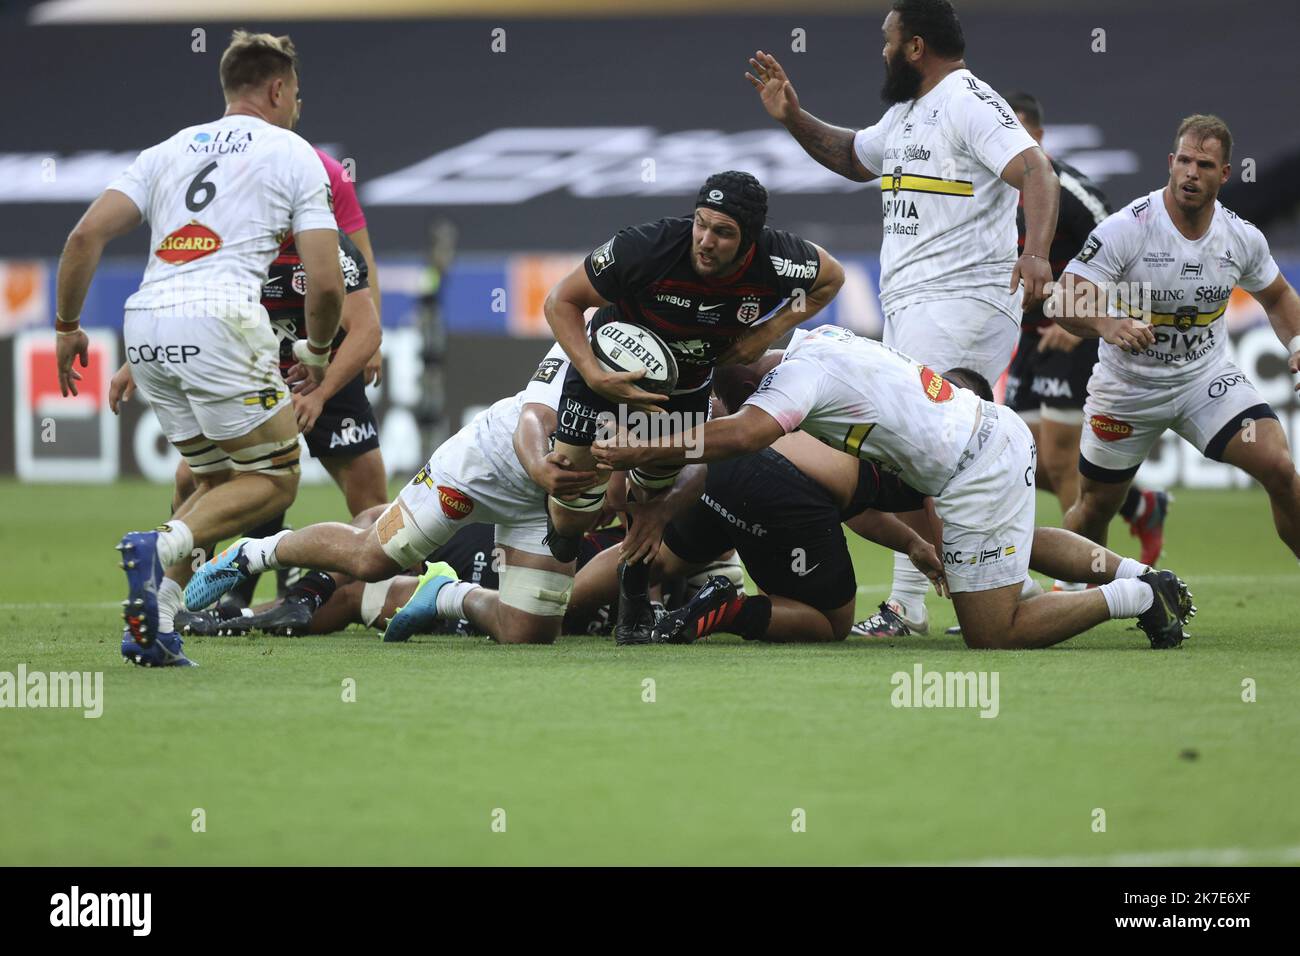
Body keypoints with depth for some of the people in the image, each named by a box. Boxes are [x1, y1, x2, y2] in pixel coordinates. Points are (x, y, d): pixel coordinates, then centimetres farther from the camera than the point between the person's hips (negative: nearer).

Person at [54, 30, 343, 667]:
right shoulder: (294, 156, 10)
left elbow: (86, 237, 11)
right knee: (273, 480, 6)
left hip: (144, 326, 6)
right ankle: (162, 547, -20)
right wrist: (317, 351, 22)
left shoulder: (168, 152, 22)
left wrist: (67, 326, 20)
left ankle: (152, 627, 4)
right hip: (219, 317, -6)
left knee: (218, 481, 19)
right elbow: (326, 283, 4)